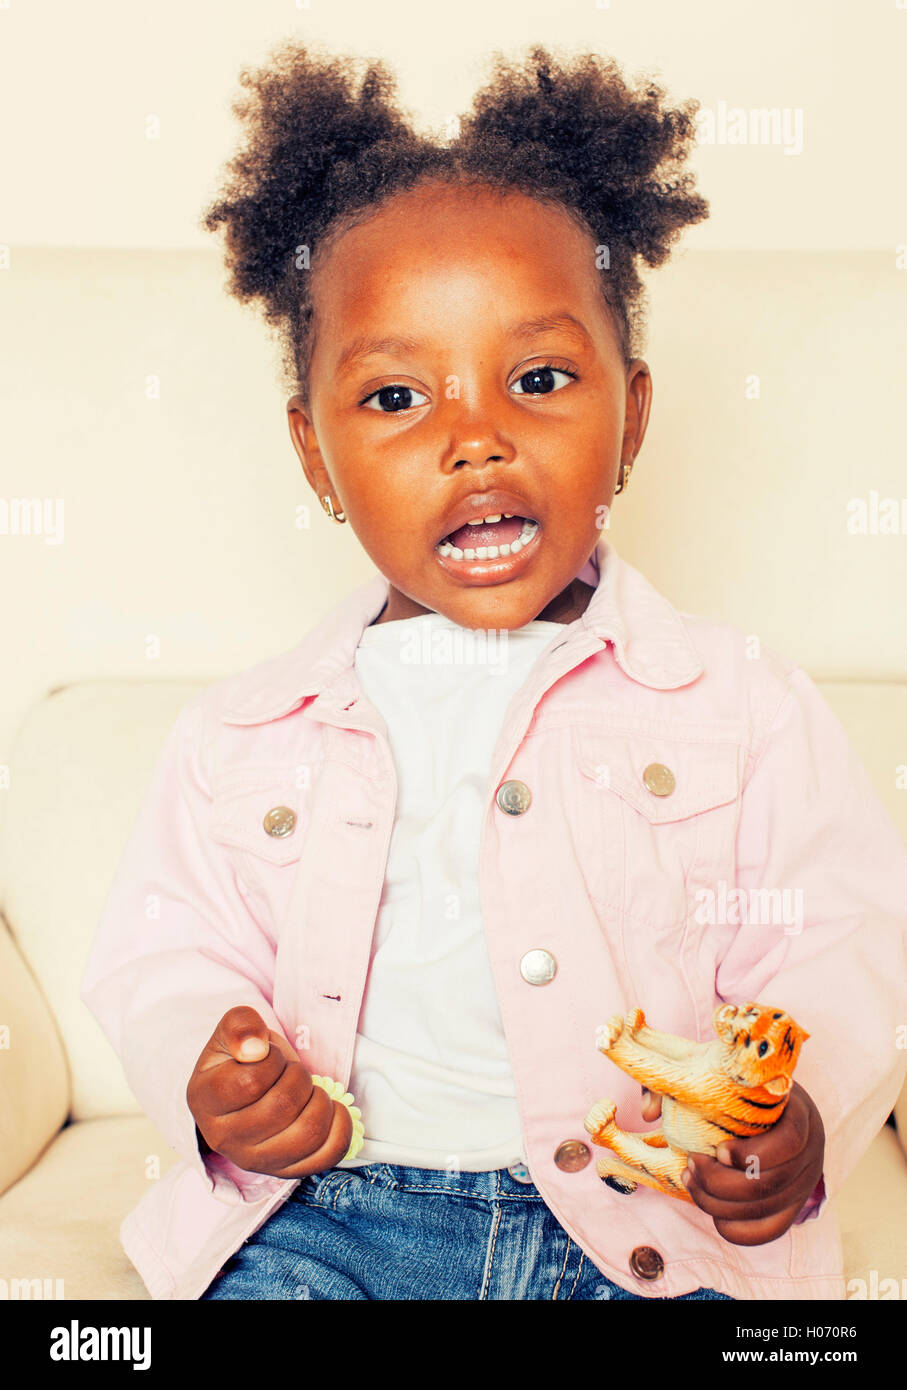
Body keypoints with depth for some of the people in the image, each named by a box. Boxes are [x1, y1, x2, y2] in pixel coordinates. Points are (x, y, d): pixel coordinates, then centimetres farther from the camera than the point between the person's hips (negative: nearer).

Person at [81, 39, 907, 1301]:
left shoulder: (743, 709, -1)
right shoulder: (241, 738, 3)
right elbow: (168, 951, 11)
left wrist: (805, 1108, -18)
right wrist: (206, 1078, -10)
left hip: (654, 1225, 0)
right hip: (332, 1210, 1)